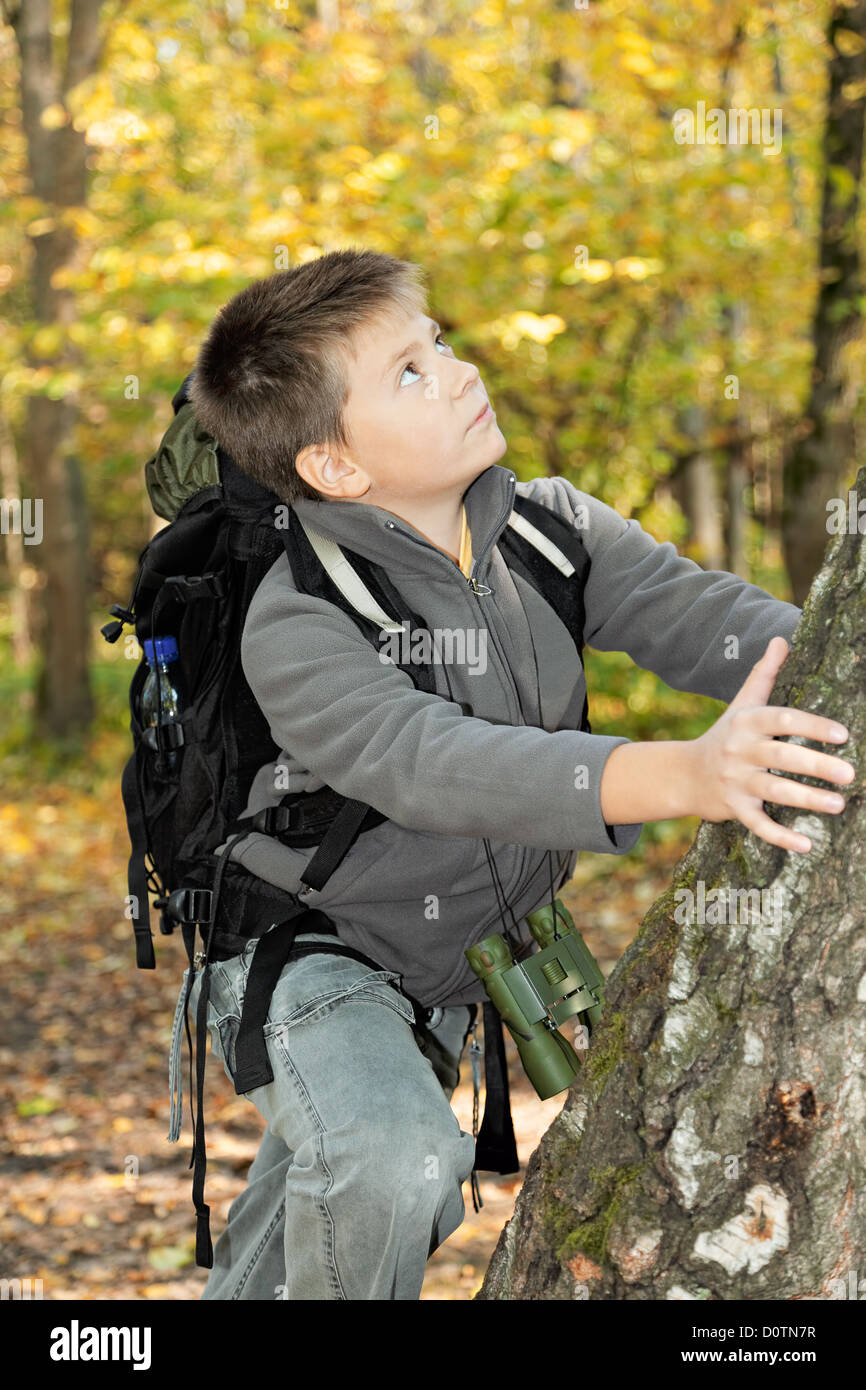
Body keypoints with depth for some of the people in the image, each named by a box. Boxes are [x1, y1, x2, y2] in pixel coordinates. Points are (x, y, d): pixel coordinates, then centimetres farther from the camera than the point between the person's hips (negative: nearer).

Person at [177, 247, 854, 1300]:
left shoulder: (550, 526, -9)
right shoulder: (295, 627, -29)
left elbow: (689, 611, -19)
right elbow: (434, 766, -44)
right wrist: (677, 774, -59)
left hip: (454, 965, 7)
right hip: (305, 949, -6)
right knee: (393, 1160, -32)